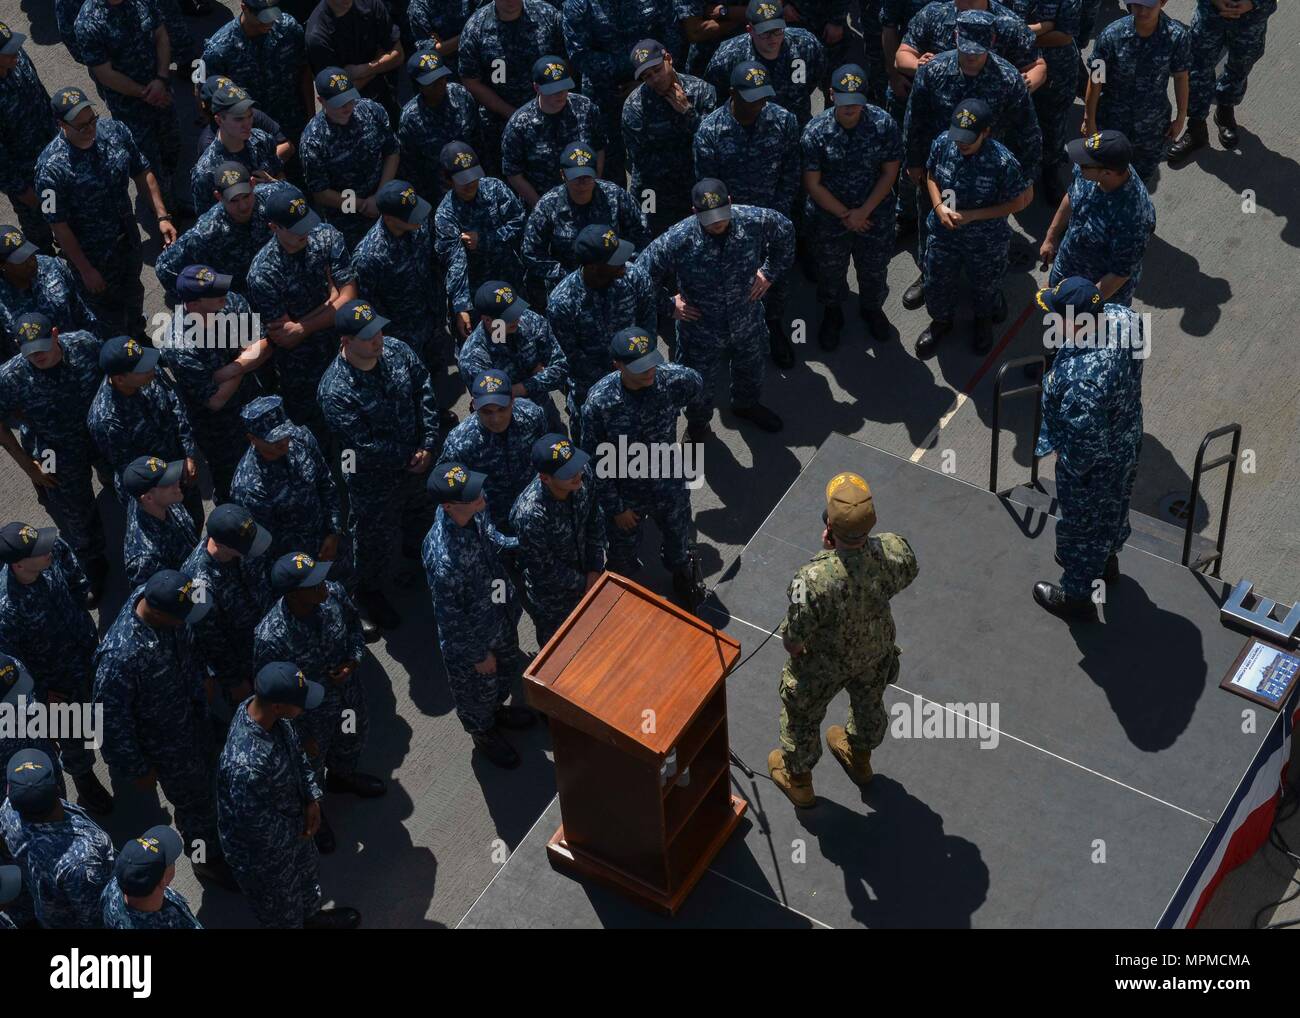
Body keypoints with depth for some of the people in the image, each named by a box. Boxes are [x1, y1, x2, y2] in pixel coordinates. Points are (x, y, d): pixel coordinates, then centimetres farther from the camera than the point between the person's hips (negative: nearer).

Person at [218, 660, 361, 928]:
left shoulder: (263, 707, -21)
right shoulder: (246, 765, -46)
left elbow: (296, 751, 0)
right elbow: (257, 824, -30)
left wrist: (312, 798, -7)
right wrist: (297, 832, -13)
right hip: (264, 850, -8)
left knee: (306, 870, 36)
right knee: (281, 912, 24)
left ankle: (310, 916, 64)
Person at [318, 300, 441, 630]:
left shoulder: (395, 349, -17)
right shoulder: (335, 391, -35)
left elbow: (425, 392, -6)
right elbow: (365, 449, -30)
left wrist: (429, 443, -14)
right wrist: (409, 457, -19)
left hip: (416, 463, 6)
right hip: (374, 479, -6)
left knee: (420, 515, 32)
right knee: (375, 536, 18)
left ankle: (416, 554, 65)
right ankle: (369, 590, 47)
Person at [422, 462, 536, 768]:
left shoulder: (473, 513, -21)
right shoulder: (443, 557, -43)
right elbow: (449, 617, -28)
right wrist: (478, 654, -17)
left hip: (500, 614, 7)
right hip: (470, 635, -7)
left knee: (508, 667, 33)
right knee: (477, 688, 24)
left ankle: (497, 709, 65)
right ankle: (483, 733, 55)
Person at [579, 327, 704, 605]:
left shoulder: (674, 379, -26)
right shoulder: (599, 401, -31)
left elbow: (697, 385, 1)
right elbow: (596, 460, -18)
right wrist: (614, 508, -12)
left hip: (669, 486, 2)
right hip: (624, 493, -2)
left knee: (678, 542, 28)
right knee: (623, 552, 24)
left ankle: (682, 580, 61)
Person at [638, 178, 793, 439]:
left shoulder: (754, 221, -24)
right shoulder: (676, 241, -32)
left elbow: (785, 232, -1)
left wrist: (770, 272, -3)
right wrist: (668, 304, -15)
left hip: (748, 323, 3)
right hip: (700, 330, -3)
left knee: (752, 369, 31)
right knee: (697, 384, 22)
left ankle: (746, 405, 65)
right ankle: (697, 424, 55)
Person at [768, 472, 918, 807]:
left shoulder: (814, 581, -45)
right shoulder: (895, 551, -33)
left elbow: (792, 641, -29)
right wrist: (842, 550, -15)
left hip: (823, 666, -4)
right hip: (876, 653, 4)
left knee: (802, 717, 29)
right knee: (869, 704, 36)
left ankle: (796, 778, 57)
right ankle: (859, 759, 66)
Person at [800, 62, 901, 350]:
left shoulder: (884, 124, -20)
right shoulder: (816, 131, -22)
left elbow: (890, 173, -10)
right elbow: (812, 184, -16)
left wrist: (863, 212, -16)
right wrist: (845, 215, -15)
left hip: (874, 214, 1)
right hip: (828, 216, -1)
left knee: (874, 269, 23)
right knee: (830, 271, 21)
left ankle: (873, 309, 54)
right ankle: (832, 314, 50)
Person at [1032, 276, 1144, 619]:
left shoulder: (1082, 380, -45)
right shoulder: (1122, 317, -21)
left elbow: (1086, 442, -33)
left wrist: (1068, 462, -13)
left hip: (1093, 463, -8)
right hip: (1127, 441, 8)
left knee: (1082, 525, 20)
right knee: (1113, 505, 34)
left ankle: (1077, 596, 45)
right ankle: (1107, 559, 62)